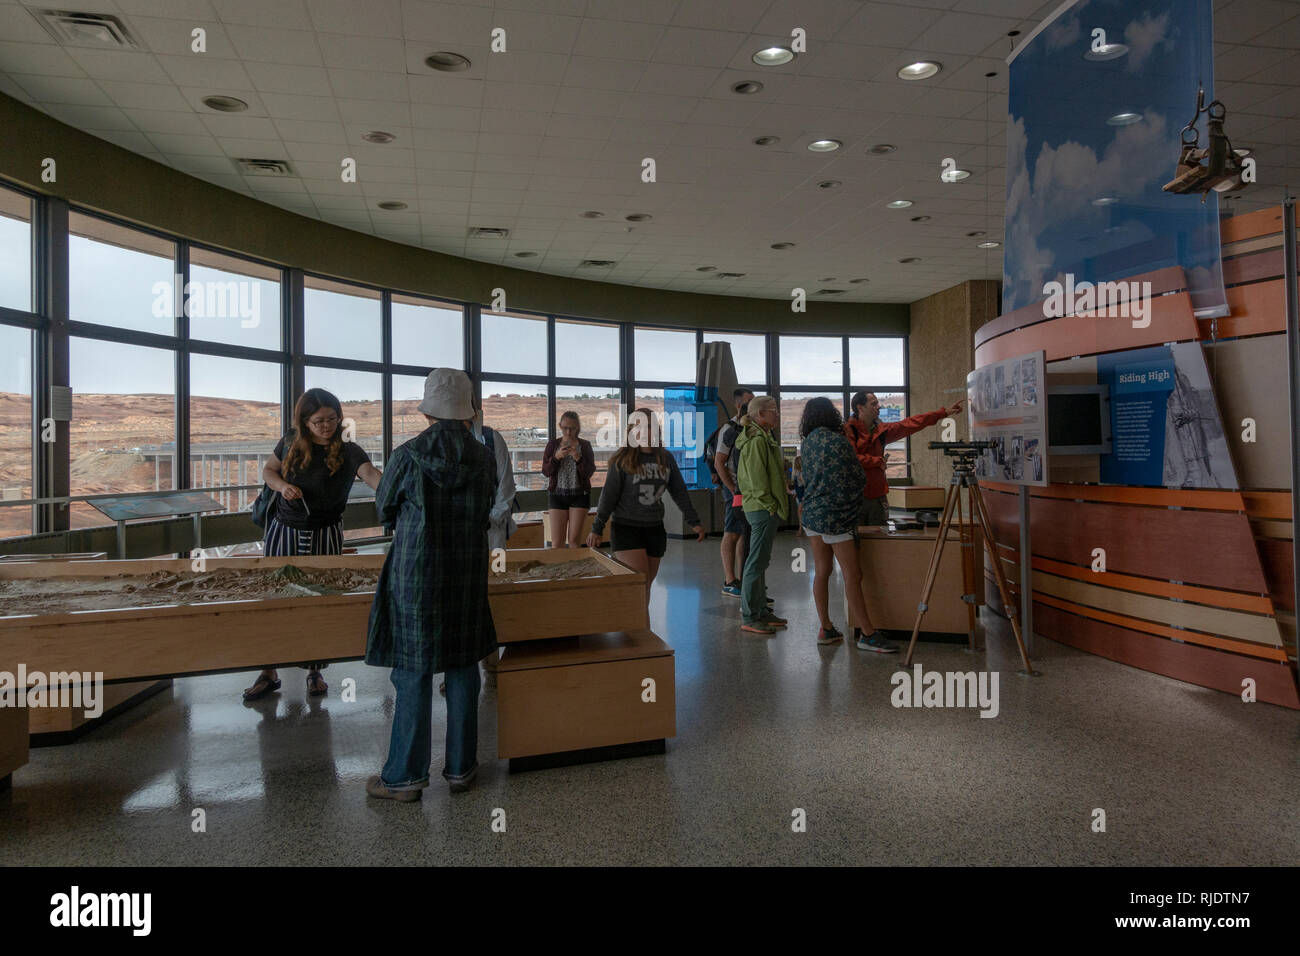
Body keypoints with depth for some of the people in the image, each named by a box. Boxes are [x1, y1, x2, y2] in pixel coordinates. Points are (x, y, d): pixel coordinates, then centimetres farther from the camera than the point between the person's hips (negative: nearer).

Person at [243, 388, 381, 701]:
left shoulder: (347, 452, -12)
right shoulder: (291, 443, -1)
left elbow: (371, 474, -32)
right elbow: (268, 469, 13)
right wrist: (281, 485, -10)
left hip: (324, 536, -2)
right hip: (284, 531, 2)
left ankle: (315, 671, 26)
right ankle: (268, 673, 20)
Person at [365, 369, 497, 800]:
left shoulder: (408, 456, -11)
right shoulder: (484, 458, -3)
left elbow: (384, 511, 3)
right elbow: (485, 515, 6)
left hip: (416, 578, -3)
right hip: (468, 580, 3)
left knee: (413, 675, 7)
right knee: (463, 671, 13)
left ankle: (405, 777, 18)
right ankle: (461, 768, 24)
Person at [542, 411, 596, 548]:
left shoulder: (585, 445, 3)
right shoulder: (553, 444, 5)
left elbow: (590, 472, -3)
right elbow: (546, 471, 0)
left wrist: (578, 458, -19)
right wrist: (557, 457, -17)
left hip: (579, 494, -1)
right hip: (557, 494, 1)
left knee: (574, 539, -3)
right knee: (556, 542, -5)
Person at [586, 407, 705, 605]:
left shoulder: (666, 459, 7)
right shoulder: (622, 460, -6)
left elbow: (680, 492, 14)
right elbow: (608, 496, -4)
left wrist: (693, 521, 13)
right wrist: (596, 529, -6)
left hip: (654, 529, 5)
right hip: (626, 529, -5)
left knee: (646, 586, 9)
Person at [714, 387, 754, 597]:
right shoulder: (729, 429, -10)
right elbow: (719, 463, -13)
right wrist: (735, 491, -16)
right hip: (736, 488, -7)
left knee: (745, 534, 11)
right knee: (732, 534, -4)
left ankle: (741, 578, 18)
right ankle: (729, 581, 1)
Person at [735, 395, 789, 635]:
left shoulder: (762, 438, 18)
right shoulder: (757, 440, -16)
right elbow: (758, 478, -20)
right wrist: (771, 506, -17)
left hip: (760, 508, 11)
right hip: (763, 508, -11)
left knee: (760, 561, 15)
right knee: (757, 563, -6)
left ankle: (761, 611, 24)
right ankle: (750, 618, -1)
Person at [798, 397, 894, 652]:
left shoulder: (807, 442, 8)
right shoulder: (838, 442, -12)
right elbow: (859, 479, -6)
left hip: (812, 513, 7)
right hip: (836, 516, -7)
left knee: (821, 572, 11)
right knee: (852, 575, -4)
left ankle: (825, 629, 16)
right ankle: (867, 634, -2)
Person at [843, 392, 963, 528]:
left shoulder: (881, 429, 13)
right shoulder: (848, 430, -6)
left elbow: (911, 424, 16)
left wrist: (944, 413, 16)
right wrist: (879, 461, -5)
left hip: (877, 495, 6)